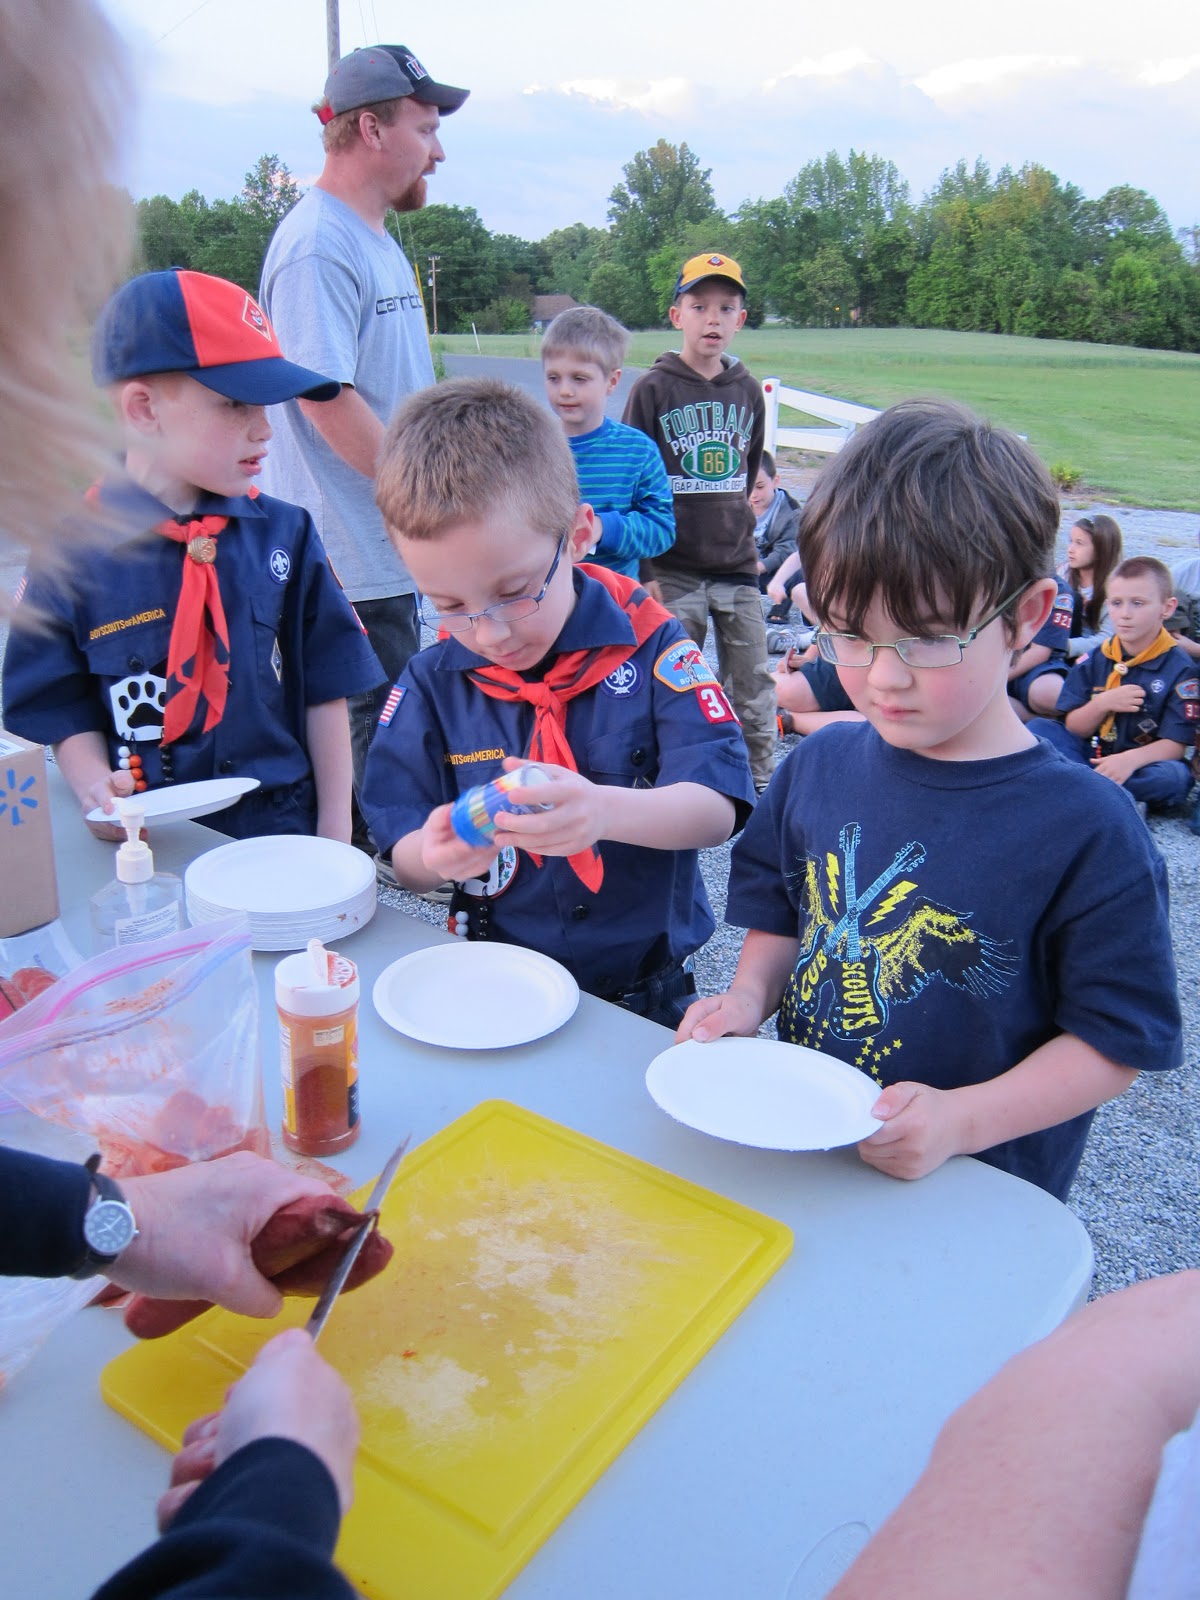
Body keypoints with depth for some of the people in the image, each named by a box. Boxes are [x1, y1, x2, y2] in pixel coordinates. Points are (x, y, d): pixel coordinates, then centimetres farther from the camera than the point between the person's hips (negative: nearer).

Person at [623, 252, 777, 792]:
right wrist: (642, 571, -8)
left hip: (737, 566, 4)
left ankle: (762, 785, 20)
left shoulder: (747, 391, 7)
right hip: (674, 569, -3)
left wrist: (737, 530, 16)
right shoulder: (653, 389, -5)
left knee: (754, 687, 7)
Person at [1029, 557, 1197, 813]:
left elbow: (1175, 744, -12)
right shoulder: (1094, 659, 3)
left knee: (1173, 777, -34)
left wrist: (1131, 759, -32)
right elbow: (1073, 728, 2)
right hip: (1089, 753, 4)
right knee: (1039, 728, -16)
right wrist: (1103, 704, -18)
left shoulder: (1180, 668, -7)